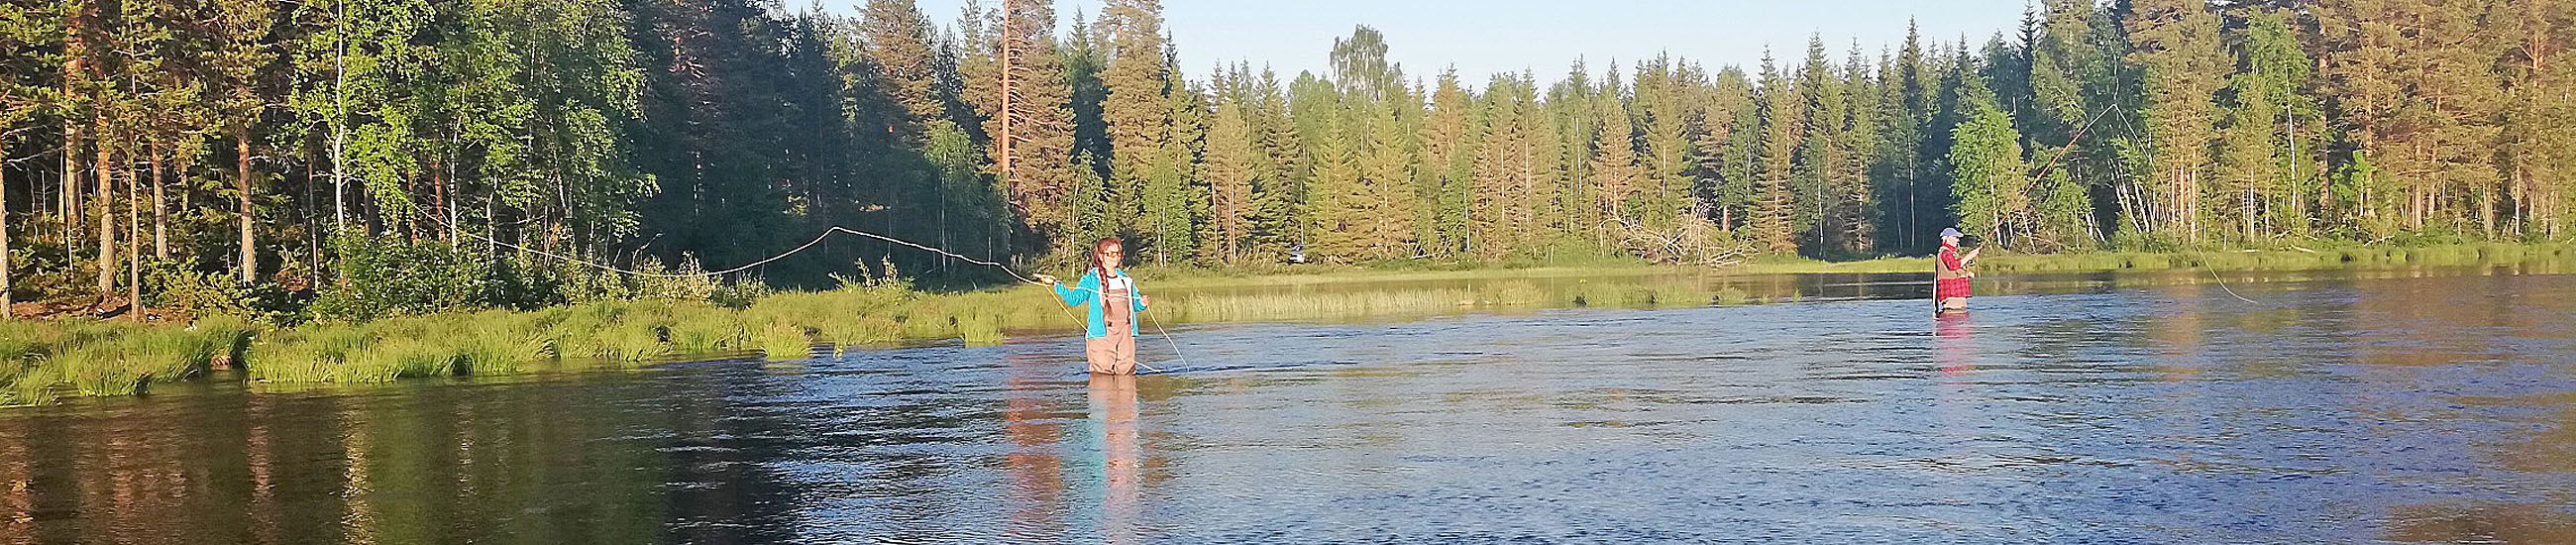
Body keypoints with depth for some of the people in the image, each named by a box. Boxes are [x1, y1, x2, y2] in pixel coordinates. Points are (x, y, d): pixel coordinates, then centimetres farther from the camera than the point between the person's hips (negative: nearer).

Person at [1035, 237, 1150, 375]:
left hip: (1126, 332, 4)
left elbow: (1135, 305, 23)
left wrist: (1142, 303, 0)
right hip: (1102, 332, -4)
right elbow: (1074, 297, -3)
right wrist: (1056, 284, -15)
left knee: (1126, 372, 3)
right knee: (1102, 374, -9)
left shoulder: (1127, 280, 19)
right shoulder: (1091, 279, 5)